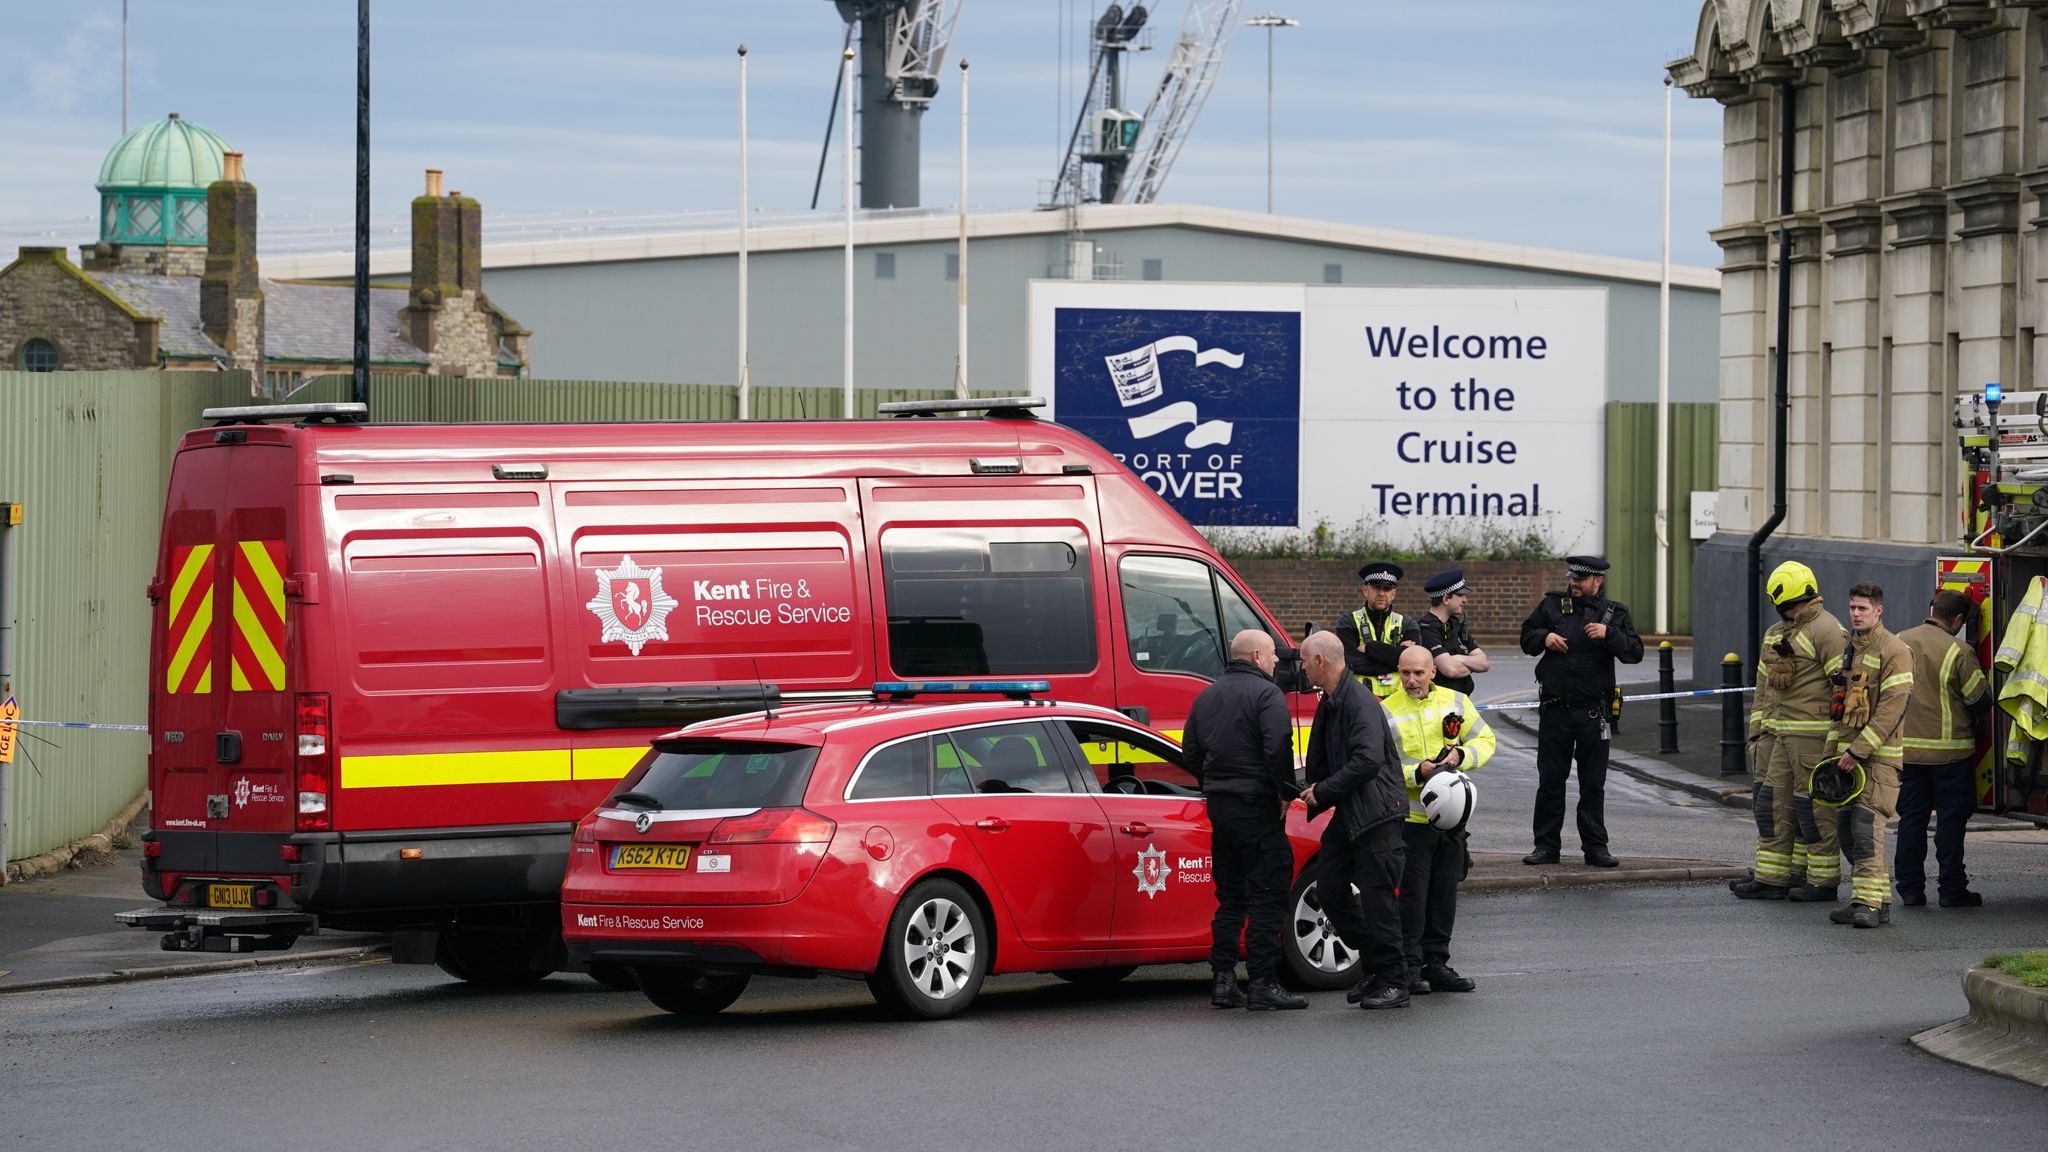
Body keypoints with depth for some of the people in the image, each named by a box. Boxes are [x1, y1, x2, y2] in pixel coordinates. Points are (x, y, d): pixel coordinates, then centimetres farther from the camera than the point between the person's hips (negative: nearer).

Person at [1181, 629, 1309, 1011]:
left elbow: (1190, 756, 17)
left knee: (1230, 897, 14)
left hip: (1219, 807, 8)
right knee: (1267, 896, -5)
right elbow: (1278, 748, -21)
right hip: (1258, 806, -8)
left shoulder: (1206, 697, 15)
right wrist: (1286, 792, -12)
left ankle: (1223, 980, 11)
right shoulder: (1265, 693, -10)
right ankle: (1264, 984, -9)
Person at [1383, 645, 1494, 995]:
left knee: (1445, 893, 10)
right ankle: (1410, 967, 0)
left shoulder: (1456, 702, 6)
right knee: (1413, 893, -5)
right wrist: (1417, 773, -22)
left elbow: (1485, 741, 8)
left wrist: (1462, 755, -12)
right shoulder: (1387, 712, -5)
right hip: (1411, 817, -4)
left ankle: (1437, 963, 19)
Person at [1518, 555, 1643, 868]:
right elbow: (1526, 637, 16)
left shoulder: (1614, 613, 3)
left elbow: (1635, 652, -5)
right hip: (1554, 709, 1)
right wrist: (1544, 637, -6)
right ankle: (1546, 845, 10)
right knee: (1550, 780, 4)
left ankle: (1595, 845, 10)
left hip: (1593, 711, -1)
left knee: (1593, 783, 4)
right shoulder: (1551, 605, 7)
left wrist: (1608, 634, -21)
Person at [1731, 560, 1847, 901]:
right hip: (1779, 733, 9)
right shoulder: (1775, 633, 19)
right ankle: (1770, 879, 11)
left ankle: (1822, 882, 3)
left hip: (1811, 735, -9)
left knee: (1813, 806, -4)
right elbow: (1764, 685, 25)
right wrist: (1756, 731, 20)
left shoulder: (1826, 630, -10)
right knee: (1772, 803, 7)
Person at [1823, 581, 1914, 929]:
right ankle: (1879, 900, 12)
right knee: (1845, 828, 6)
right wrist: (1833, 749, 16)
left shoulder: (1895, 652, -10)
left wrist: (1858, 750, -18)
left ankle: (1868, 903, -17)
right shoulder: (1851, 649, 17)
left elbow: (1891, 708, -17)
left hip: (1879, 755, -8)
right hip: (1850, 753, 8)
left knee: (1866, 826, -16)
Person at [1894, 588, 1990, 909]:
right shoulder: (1958, 652, -14)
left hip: (1907, 747, 4)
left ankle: (1909, 886, 11)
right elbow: (1980, 701, -9)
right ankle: (1952, 888, 4)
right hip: (1950, 750, -4)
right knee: (1951, 819, 3)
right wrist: (1974, 718, 14)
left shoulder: (1898, 643, 1)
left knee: (1911, 818, 11)